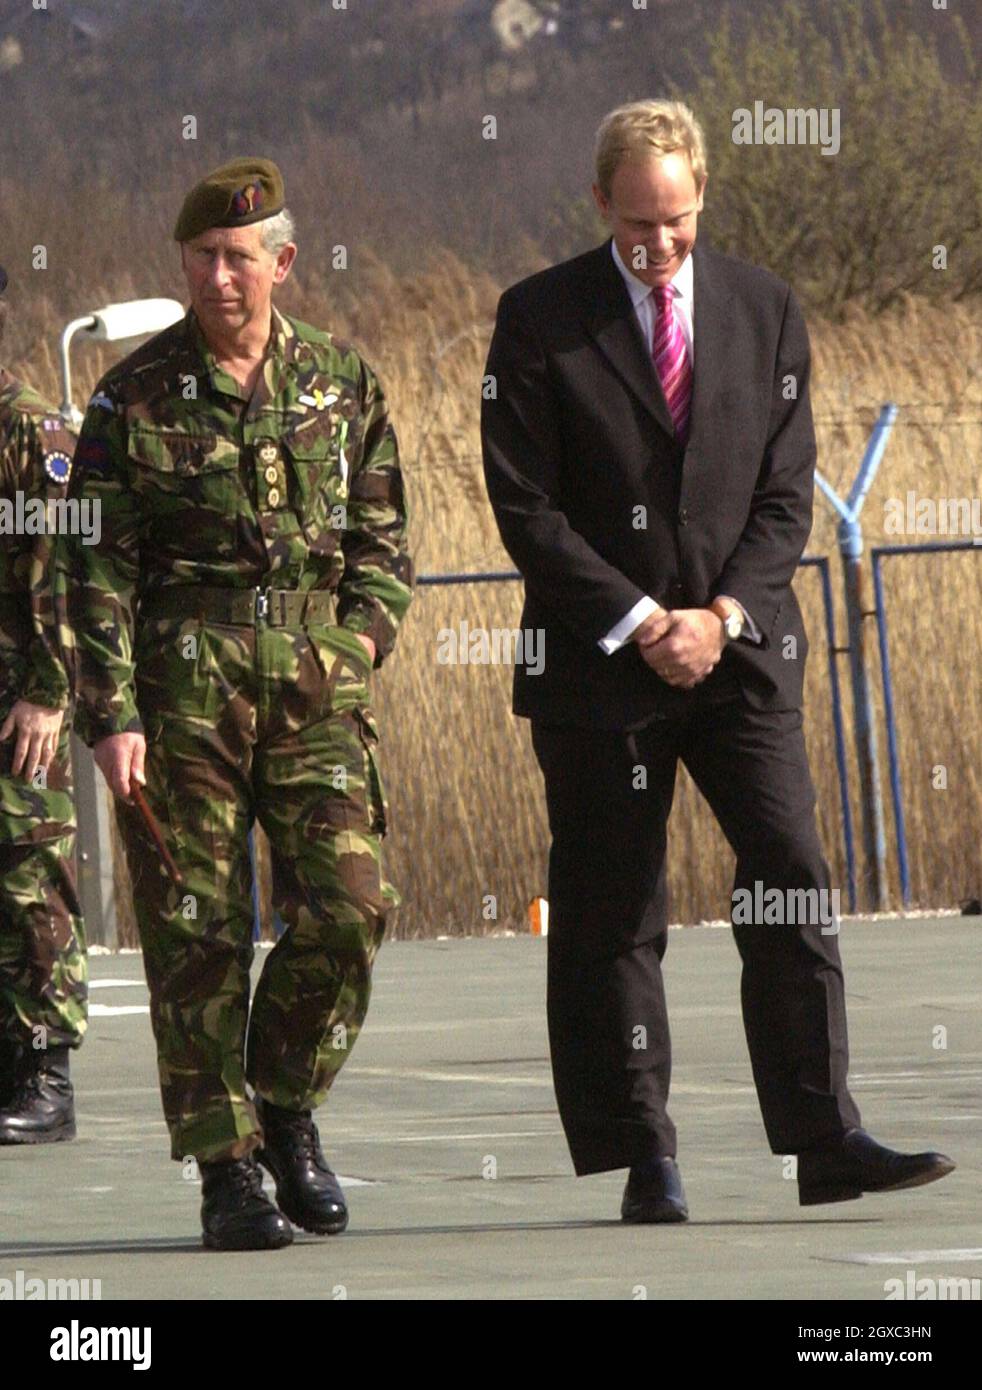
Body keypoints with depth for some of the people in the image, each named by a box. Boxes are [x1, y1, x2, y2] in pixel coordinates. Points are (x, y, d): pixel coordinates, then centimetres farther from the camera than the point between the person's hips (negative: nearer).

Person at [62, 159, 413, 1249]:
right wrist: (112, 714, -8)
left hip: (316, 687, 2)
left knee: (347, 903, -11)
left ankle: (286, 1109, 12)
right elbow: (99, 568, 0)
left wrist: (360, 638, 0)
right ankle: (226, 1169, 4)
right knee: (196, 930, -3)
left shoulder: (342, 385, 10)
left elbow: (384, 537, 17)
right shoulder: (134, 397, 2)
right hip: (183, 688, -2)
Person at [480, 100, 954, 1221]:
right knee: (608, 915, 0)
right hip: (600, 658, -2)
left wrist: (723, 614, -8)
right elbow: (526, 508, -4)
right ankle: (643, 1159, 6)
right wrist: (638, 621, -11)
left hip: (742, 645, 2)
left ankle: (825, 1139, -8)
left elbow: (785, 491, 7)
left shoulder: (764, 310, 8)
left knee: (793, 884, -9)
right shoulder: (540, 321, -1)